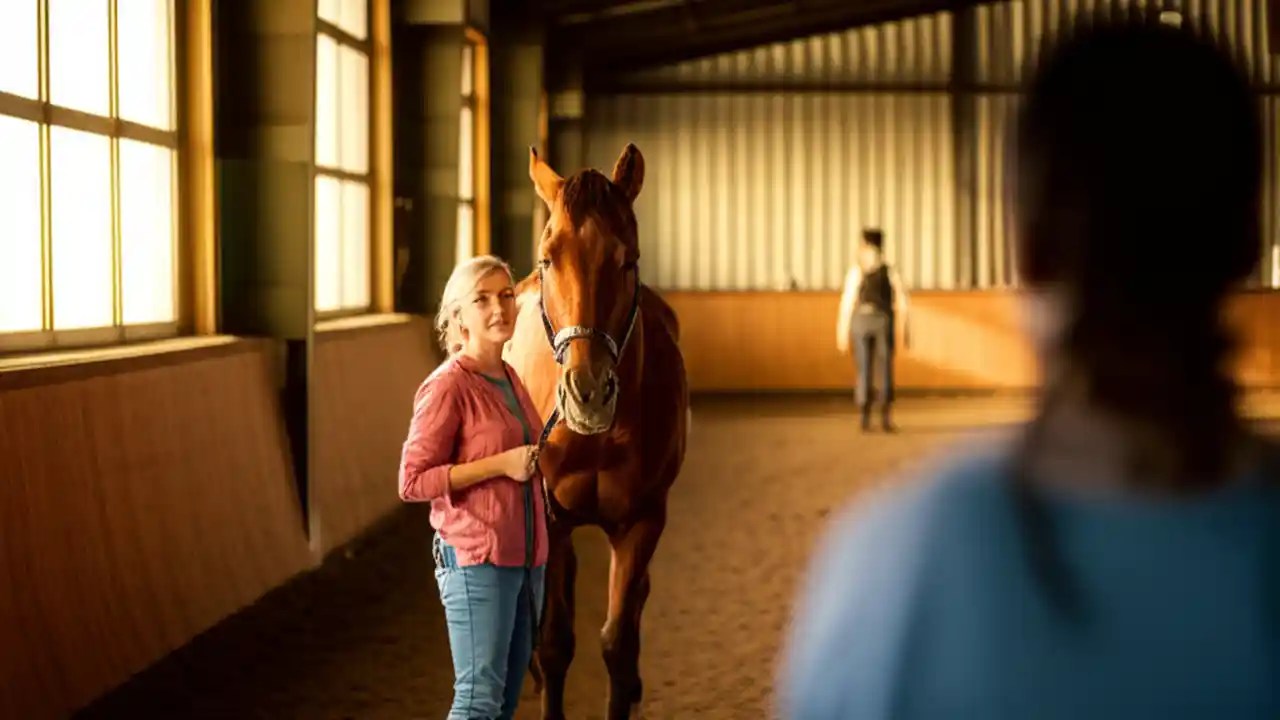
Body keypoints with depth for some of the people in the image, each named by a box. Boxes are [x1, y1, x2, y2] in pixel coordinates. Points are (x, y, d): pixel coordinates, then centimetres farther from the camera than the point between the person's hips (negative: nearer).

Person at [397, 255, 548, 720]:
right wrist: (501, 464, -20)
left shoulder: (511, 380, 11)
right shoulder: (448, 386, -12)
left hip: (526, 557, 8)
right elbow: (413, 481, -16)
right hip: (477, 559, -8)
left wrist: (539, 462, 8)